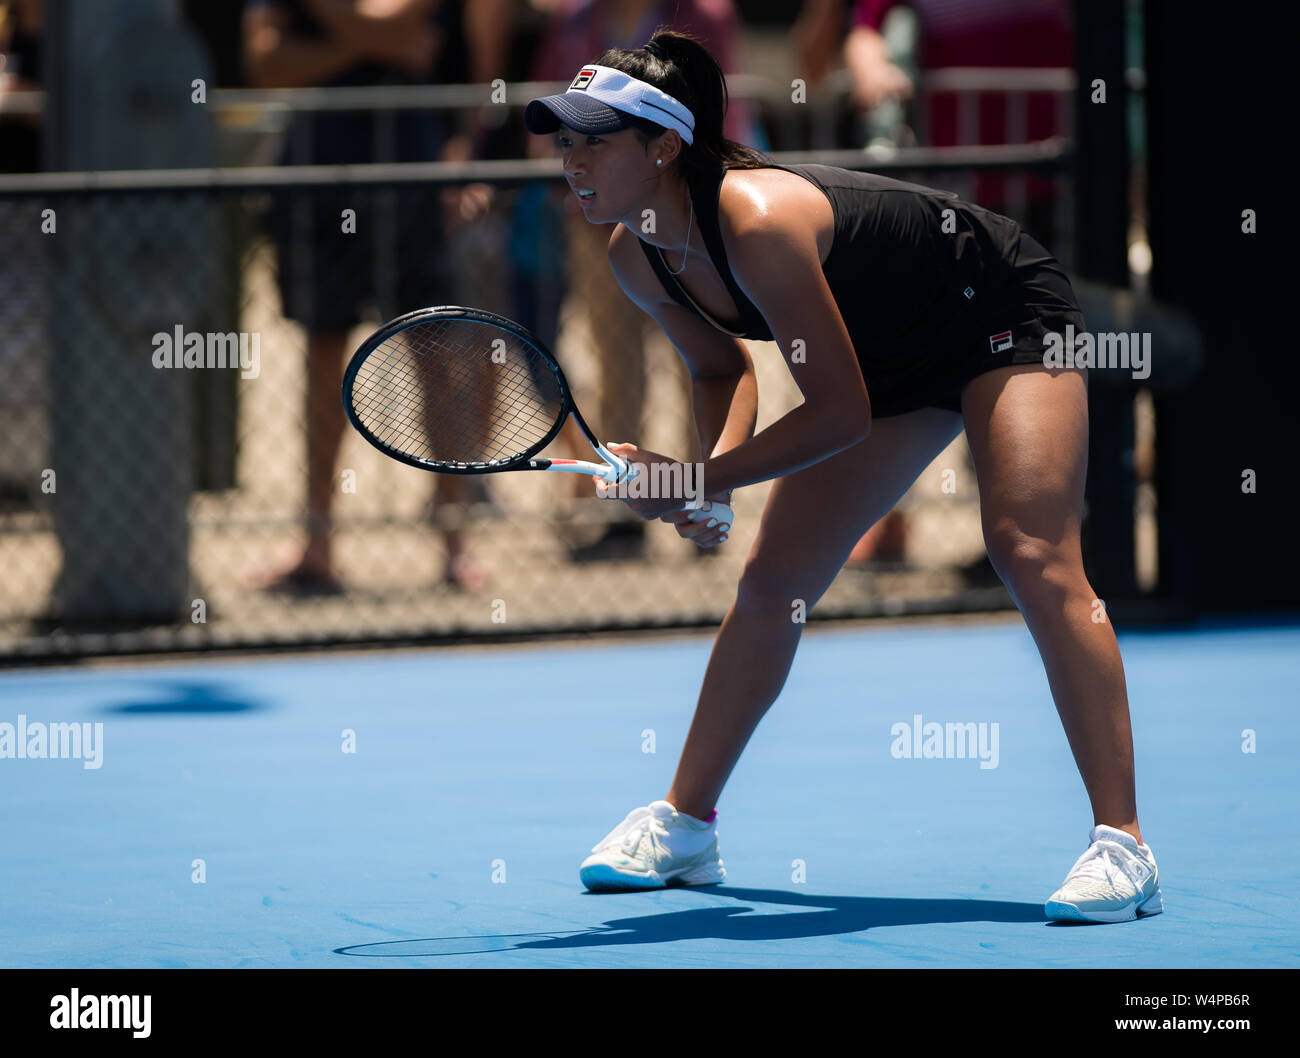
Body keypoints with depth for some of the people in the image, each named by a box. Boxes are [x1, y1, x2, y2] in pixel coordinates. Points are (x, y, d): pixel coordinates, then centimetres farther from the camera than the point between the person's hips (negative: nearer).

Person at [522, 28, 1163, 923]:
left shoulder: (758, 222, -37)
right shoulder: (638, 260, -12)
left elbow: (841, 413, -32)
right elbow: (724, 367, 7)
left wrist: (702, 479, -31)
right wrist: (717, 468, -14)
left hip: (1007, 312, -8)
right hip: (894, 358, 8)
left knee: (1032, 556, -24)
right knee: (769, 582, 6)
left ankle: (1119, 843, -25)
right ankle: (686, 823, 19)